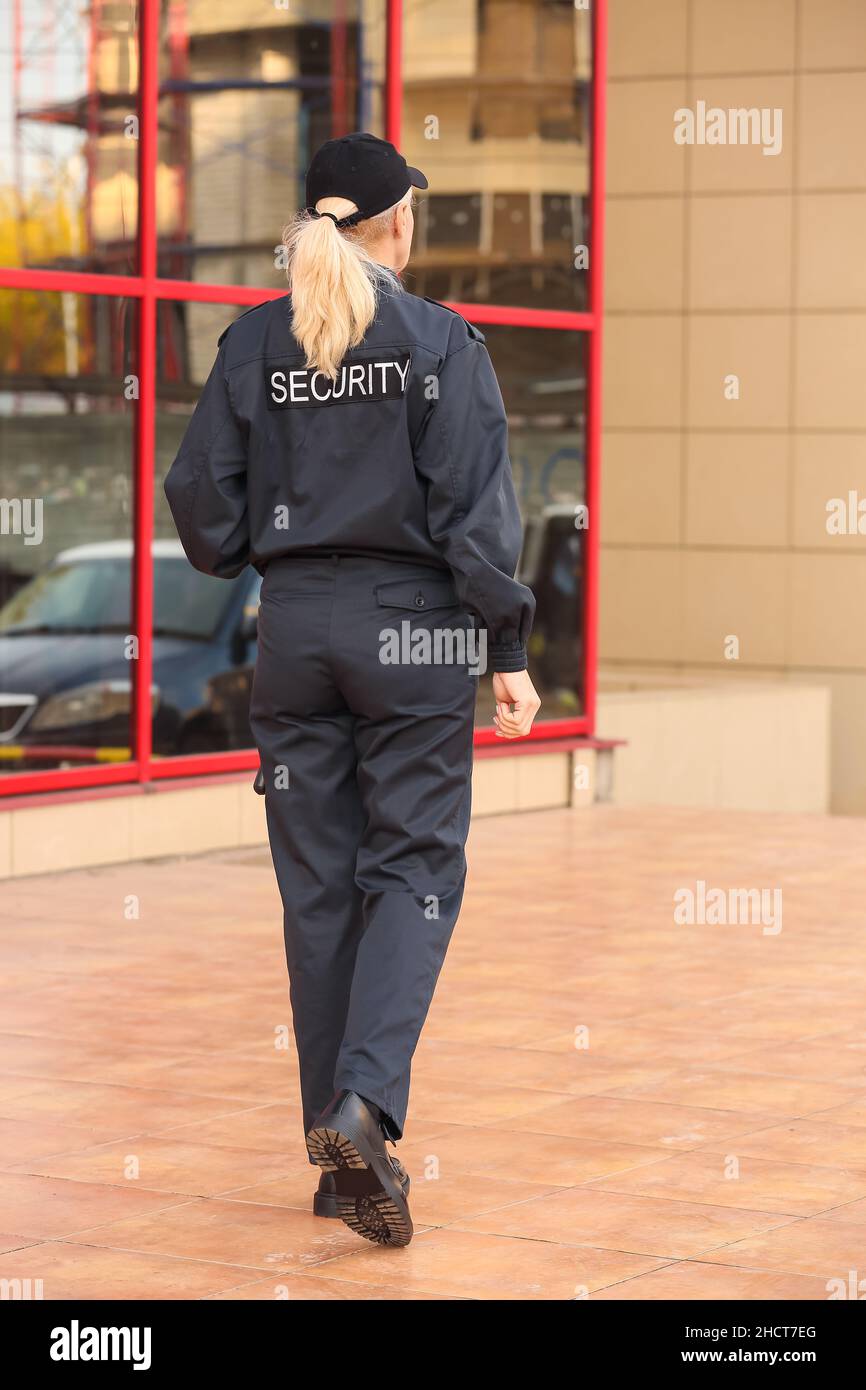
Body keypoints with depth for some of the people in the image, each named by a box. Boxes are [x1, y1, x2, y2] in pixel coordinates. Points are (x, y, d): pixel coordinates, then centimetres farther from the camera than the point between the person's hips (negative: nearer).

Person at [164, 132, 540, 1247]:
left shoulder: (254, 343, 2)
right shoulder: (440, 342, -6)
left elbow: (203, 502, 3)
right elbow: (476, 512, -10)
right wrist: (507, 652, -6)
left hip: (295, 624, 3)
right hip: (412, 627, -3)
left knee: (317, 884, 8)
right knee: (414, 869, 4)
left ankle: (338, 1154, 12)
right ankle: (366, 1102, -17)